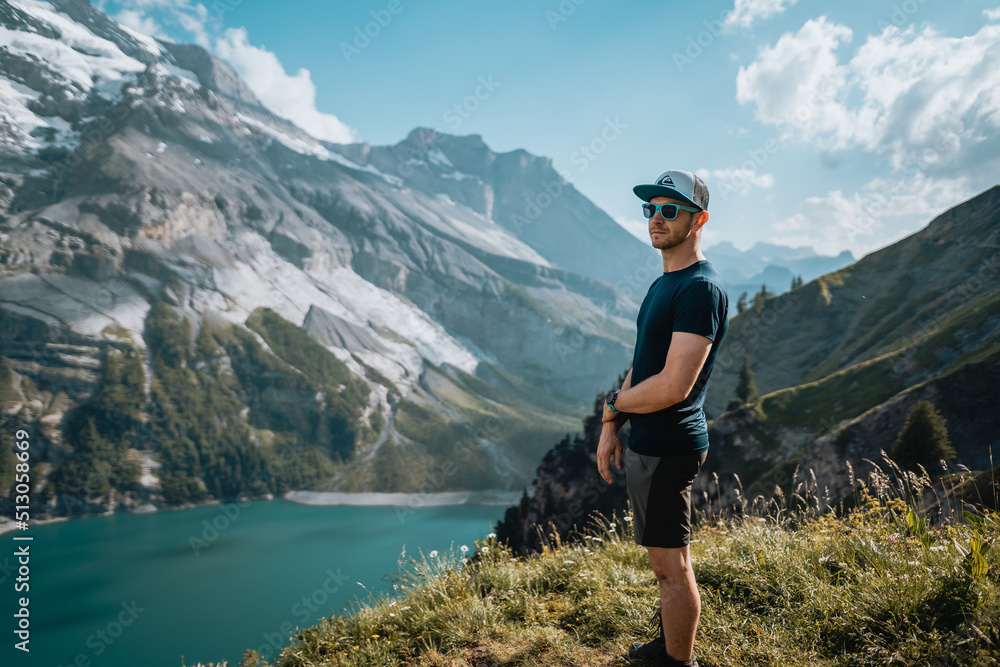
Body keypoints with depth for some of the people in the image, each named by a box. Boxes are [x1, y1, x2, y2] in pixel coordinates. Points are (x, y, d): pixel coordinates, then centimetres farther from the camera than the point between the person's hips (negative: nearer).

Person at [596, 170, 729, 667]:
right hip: (648, 442, 10)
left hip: (666, 449, -10)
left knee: (670, 566, 3)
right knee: (667, 558, 22)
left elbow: (674, 386, -25)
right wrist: (612, 426, 11)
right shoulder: (662, 284, 13)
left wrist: (615, 402, -9)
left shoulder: (701, 289, -19)